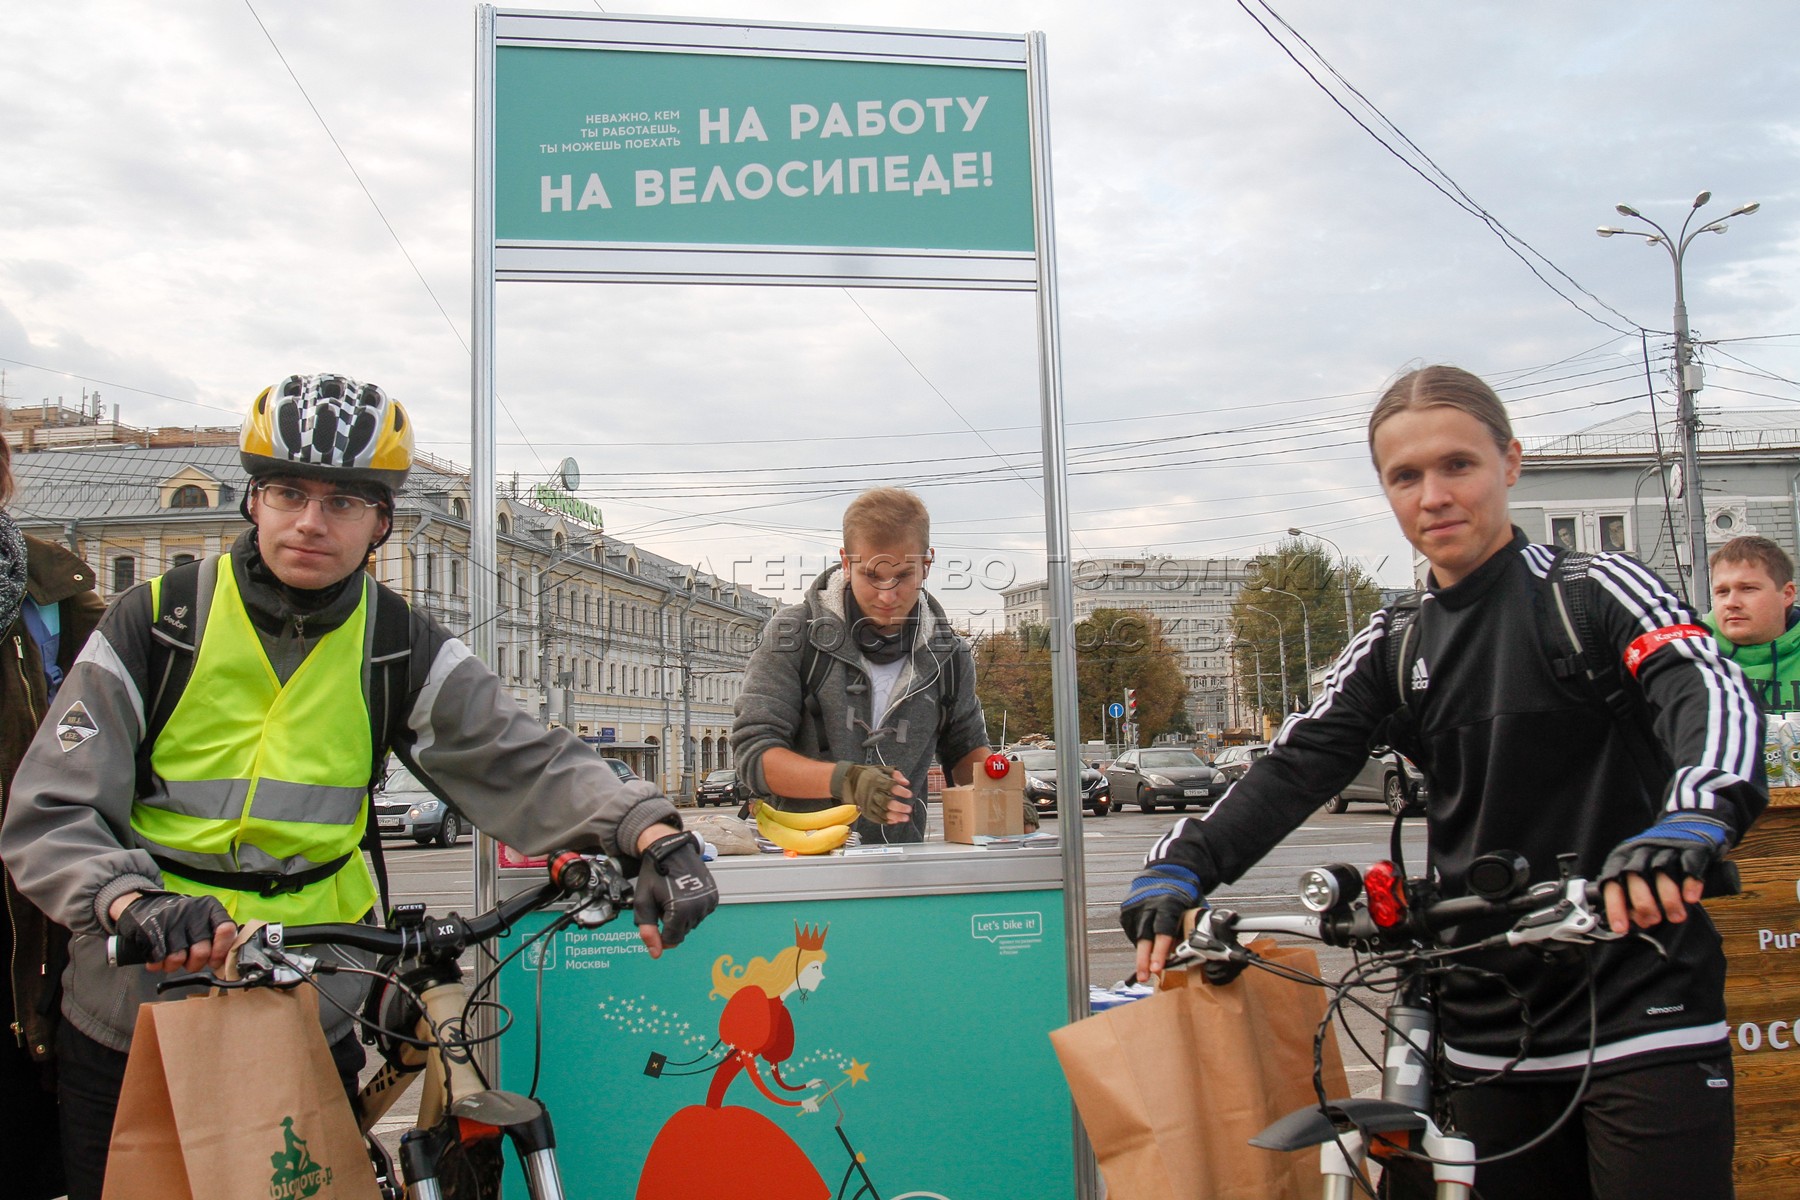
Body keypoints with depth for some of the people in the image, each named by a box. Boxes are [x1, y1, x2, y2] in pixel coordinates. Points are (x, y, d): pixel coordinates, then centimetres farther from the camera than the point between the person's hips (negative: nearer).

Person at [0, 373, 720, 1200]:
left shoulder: (405, 651, -2)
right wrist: (132, 902, -31)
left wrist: (650, 832, -28)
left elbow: (526, 764, -10)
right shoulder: (155, 623, -7)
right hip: (130, 1021, -1)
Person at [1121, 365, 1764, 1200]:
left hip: (1642, 1014, -4)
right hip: (1491, 1034, 4)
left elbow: (1711, 691, -21)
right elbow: (1299, 764, -2)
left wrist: (1694, 815, -43)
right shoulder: (1394, 646, 8)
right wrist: (1182, 866, -19)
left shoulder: (1594, 590, -4)